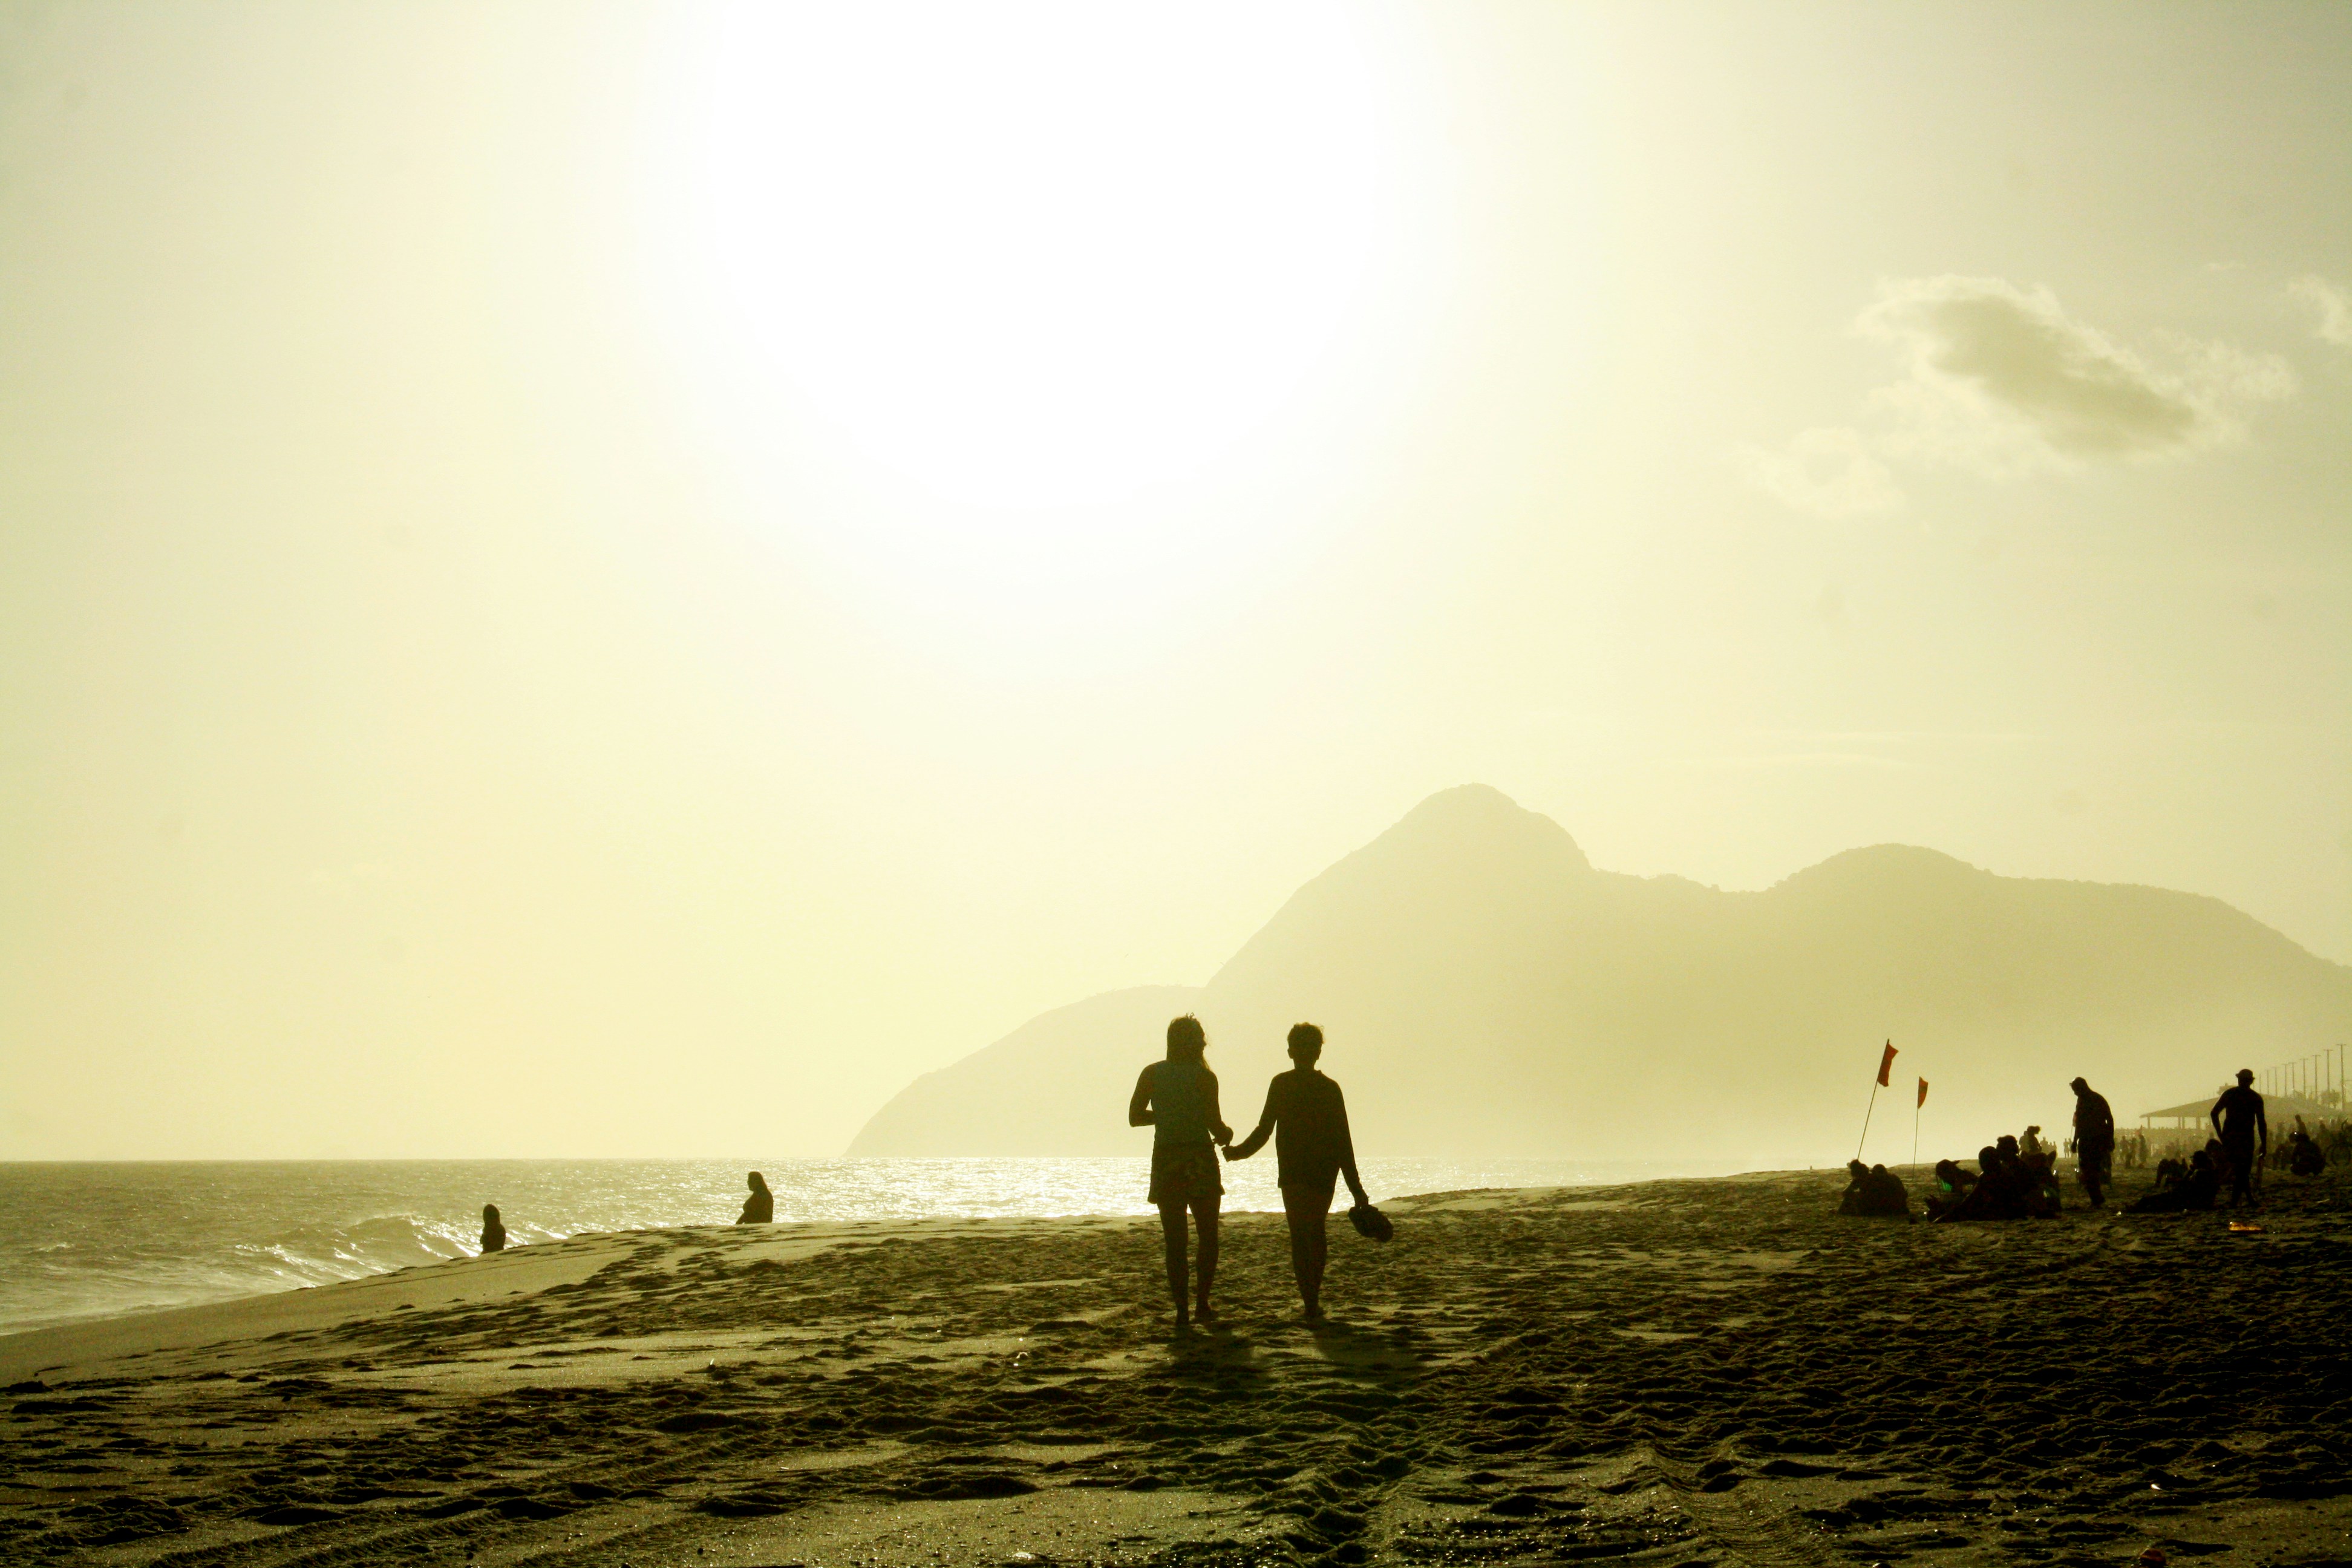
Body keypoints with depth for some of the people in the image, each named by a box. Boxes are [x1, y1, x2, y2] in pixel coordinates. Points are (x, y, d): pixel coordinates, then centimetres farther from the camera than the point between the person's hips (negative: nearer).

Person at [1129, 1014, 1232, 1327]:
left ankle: (1181, 1308, 0)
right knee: (1208, 1235, 12)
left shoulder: (1152, 1074, 3)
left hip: (1165, 1161, 2)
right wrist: (1227, 1134, 13)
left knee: (1175, 1241, 6)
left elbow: (1135, 1117, 3)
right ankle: (1202, 1301, 5)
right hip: (1200, 1160, -2)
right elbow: (1215, 1125, -9)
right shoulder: (1204, 1077, -6)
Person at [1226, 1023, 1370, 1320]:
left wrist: (1237, 1151, 11)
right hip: (1325, 1173, 3)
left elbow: (1264, 1130, -6)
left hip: (1293, 1174, -3)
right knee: (1317, 1232, 20)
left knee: (1300, 1237, -2)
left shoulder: (1282, 1084, -4)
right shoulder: (1331, 1088, 1)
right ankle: (1314, 1299, 24)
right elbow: (1344, 1142, 0)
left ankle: (1311, 1302, -14)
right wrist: (1356, 1189, 3)